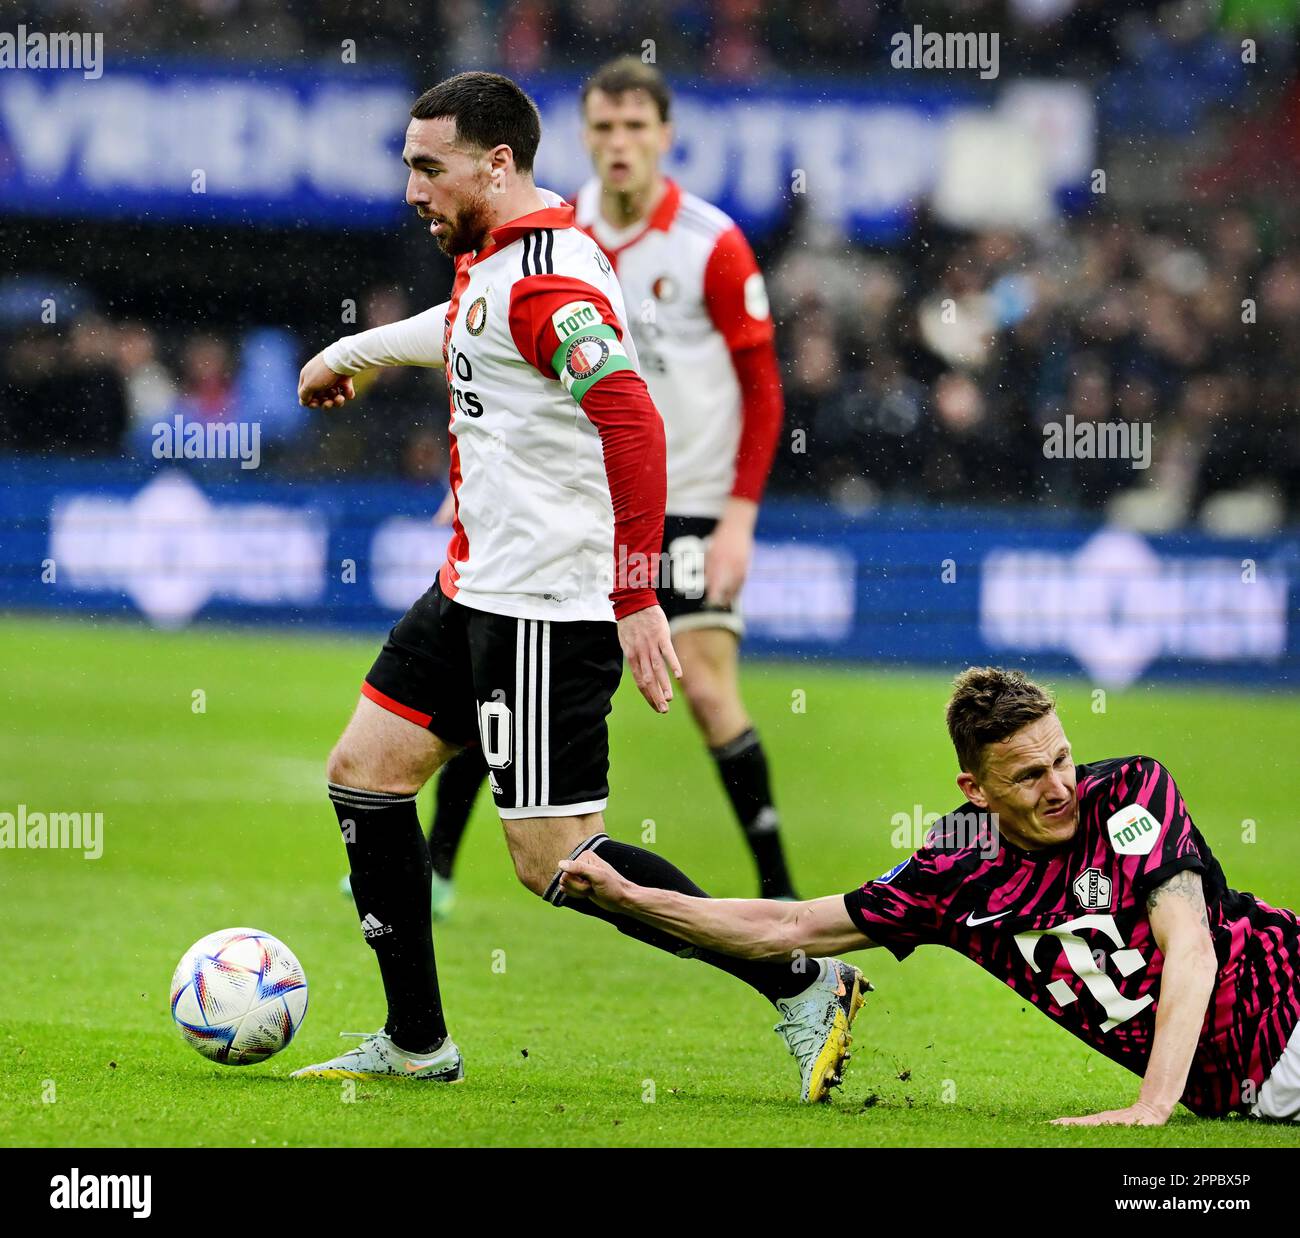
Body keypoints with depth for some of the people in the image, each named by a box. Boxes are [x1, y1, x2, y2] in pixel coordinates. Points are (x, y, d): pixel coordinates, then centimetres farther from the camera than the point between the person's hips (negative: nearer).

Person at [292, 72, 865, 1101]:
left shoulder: (547, 275, -19)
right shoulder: (494, 262, 12)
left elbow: (632, 423, -29)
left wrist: (636, 598, -30)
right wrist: (354, 353, 52)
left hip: (546, 610, -10)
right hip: (476, 590, 10)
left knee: (554, 861, -9)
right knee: (364, 773, 12)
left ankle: (803, 986, -2)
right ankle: (416, 1045, 20)